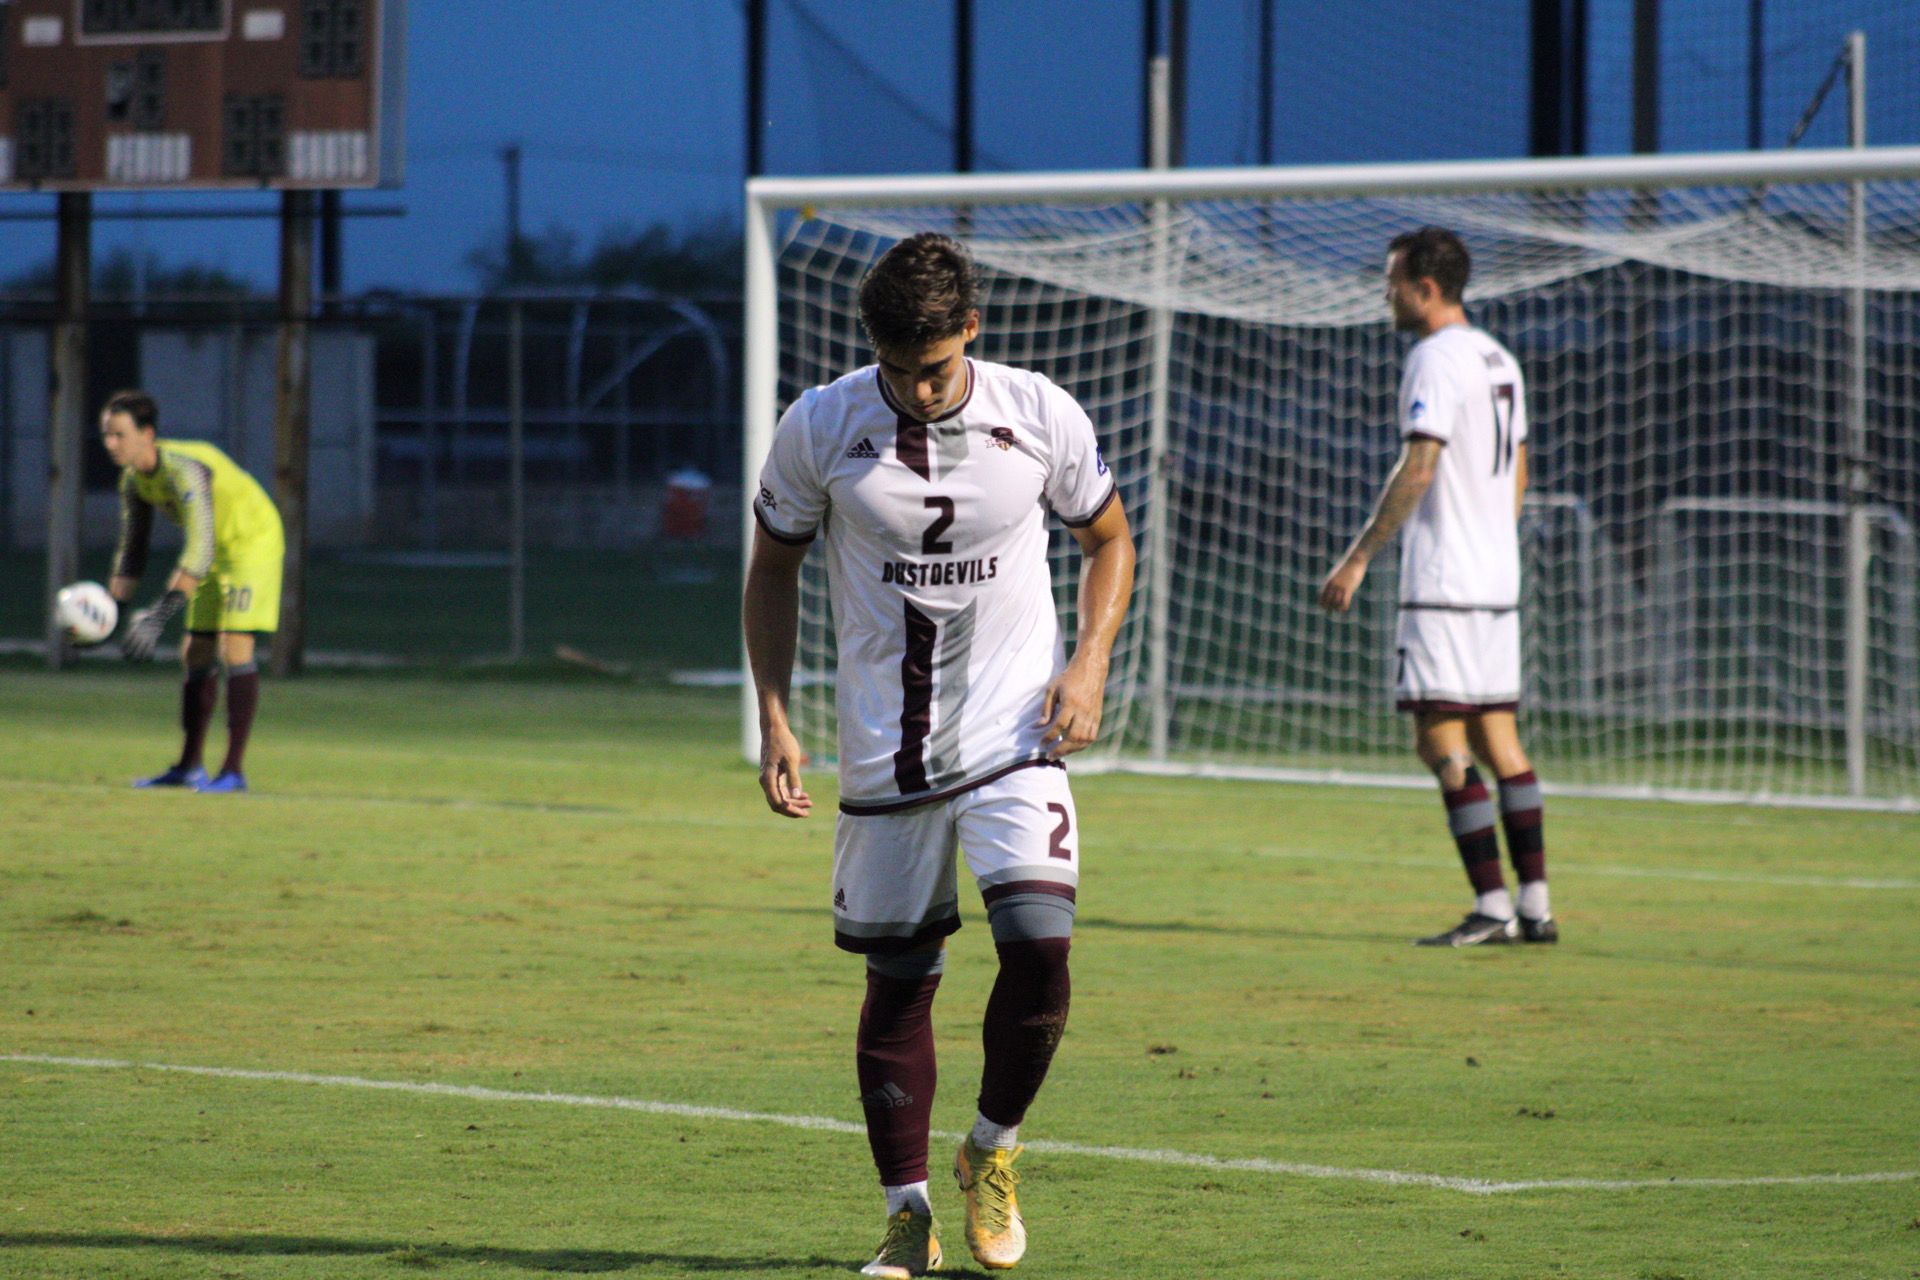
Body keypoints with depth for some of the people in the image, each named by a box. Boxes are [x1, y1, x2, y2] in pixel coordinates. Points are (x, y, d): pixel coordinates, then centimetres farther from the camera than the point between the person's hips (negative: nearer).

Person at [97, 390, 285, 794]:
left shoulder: (184, 469, -33)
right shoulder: (133, 479, -5)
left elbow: (200, 551, -40)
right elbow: (132, 550, 8)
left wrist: (160, 614, -45)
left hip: (254, 542, -9)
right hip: (217, 551, 9)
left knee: (235, 648, -17)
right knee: (196, 655, 9)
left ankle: (234, 770, -17)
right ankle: (189, 766, 17)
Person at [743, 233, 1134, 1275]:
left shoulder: (1039, 416, -6)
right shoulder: (819, 428, -6)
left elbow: (1109, 541, 10)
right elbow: (773, 567, 7)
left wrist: (1089, 664, -5)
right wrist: (773, 721, 0)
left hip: (1013, 742, -1)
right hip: (884, 752, 1)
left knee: (1039, 948, -17)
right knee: (898, 983, 4)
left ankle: (991, 1152, 9)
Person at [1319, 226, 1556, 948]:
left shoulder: (1436, 360, -12)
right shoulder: (1499, 361, 16)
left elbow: (1418, 468, -20)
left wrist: (1360, 556, -19)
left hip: (1441, 584, -9)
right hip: (1497, 578, 9)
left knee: (1441, 740, -7)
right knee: (1498, 739, 10)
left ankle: (1492, 907, -12)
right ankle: (1535, 907, 8)